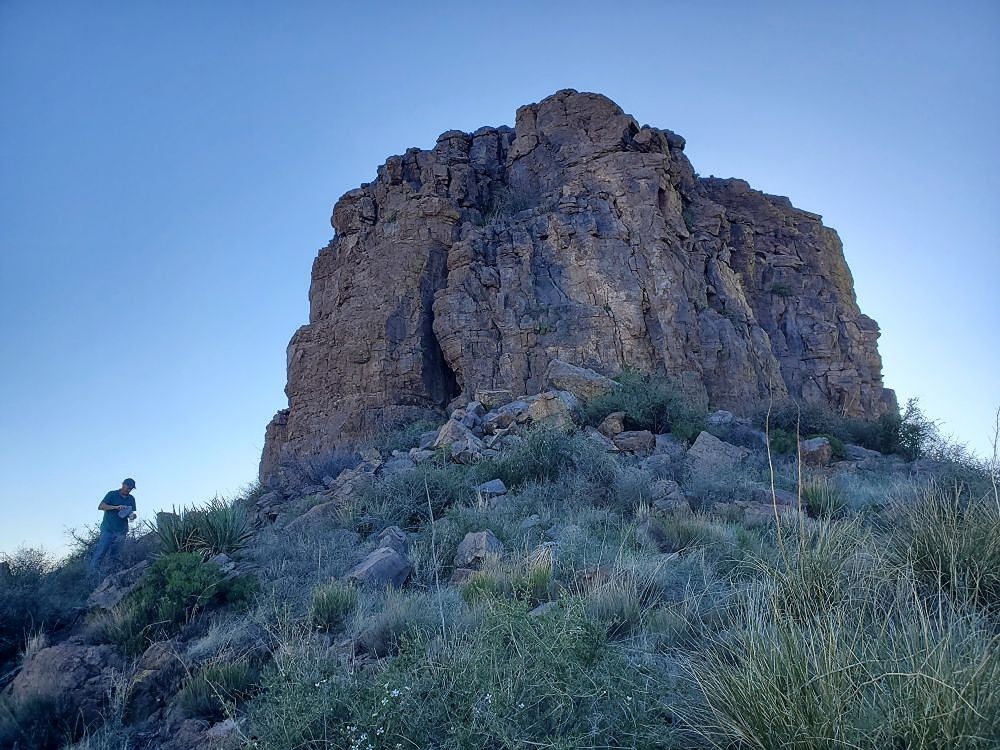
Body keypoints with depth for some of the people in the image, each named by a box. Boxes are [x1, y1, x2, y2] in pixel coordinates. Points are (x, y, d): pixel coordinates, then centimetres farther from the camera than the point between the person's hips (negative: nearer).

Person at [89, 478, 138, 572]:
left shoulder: (131, 499, 12)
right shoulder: (112, 494, -2)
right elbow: (100, 507, -12)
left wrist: (132, 516, -11)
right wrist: (116, 507, -23)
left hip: (121, 531, 4)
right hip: (108, 529, -4)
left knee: (113, 556, 6)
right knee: (100, 552, -9)